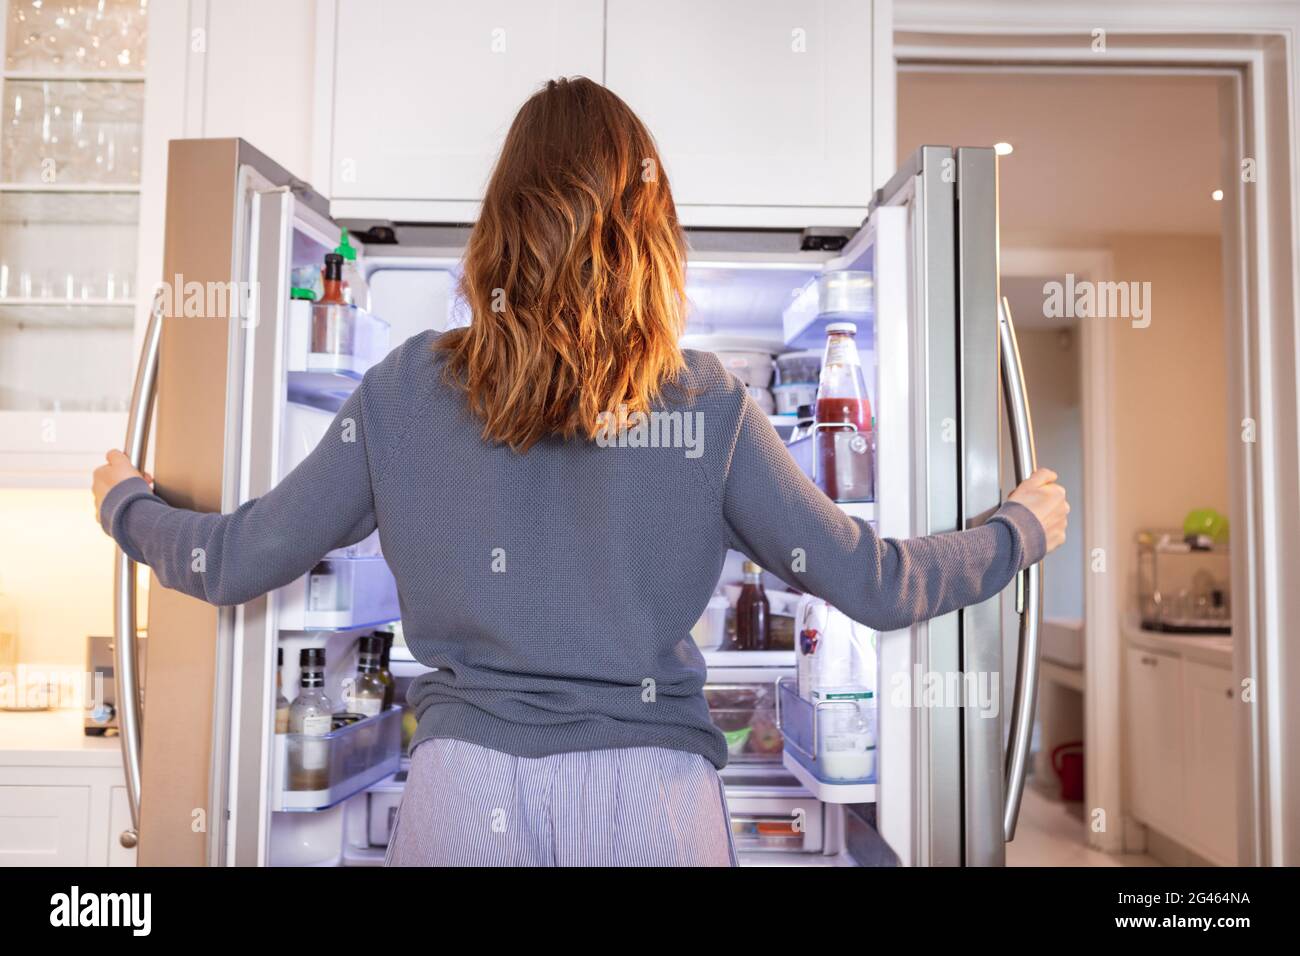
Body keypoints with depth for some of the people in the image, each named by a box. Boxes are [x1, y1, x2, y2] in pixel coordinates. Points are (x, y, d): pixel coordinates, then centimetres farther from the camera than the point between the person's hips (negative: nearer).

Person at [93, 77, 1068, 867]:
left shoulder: (410, 387, -4)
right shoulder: (706, 403, -6)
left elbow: (236, 563, 4)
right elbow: (877, 585, -1)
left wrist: (125, 502, 26)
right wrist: (1023, 527, 18)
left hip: (468, 779, 1)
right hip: (652, 787, 0)